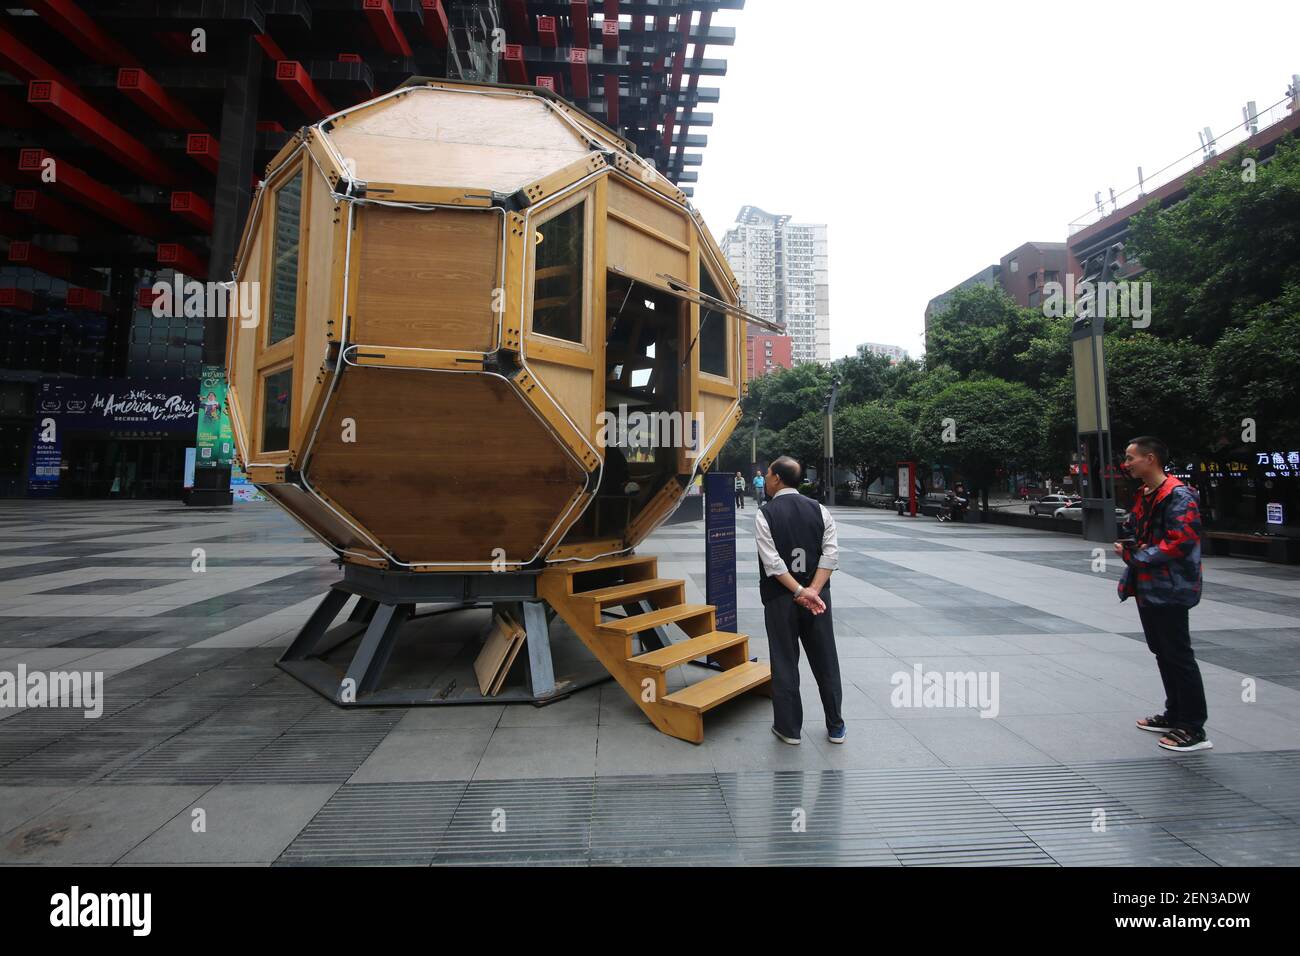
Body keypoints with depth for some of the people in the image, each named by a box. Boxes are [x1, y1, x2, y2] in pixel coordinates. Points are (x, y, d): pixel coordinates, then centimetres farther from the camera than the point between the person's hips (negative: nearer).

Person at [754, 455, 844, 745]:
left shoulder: (765, 514, -10)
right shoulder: (819, 509, 0)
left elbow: (772, 561, -17)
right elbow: (831, 553, -7)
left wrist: (800, 593, -15)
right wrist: (812, 590, -12)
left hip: (780, 598, -3)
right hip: (818, 597, 4)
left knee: (784, 663, 9)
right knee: (825, 661, 15)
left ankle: (789, 727, 22)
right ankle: (835, 726, 28)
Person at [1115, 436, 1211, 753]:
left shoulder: (1178, 496, -16)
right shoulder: (1145, 495, 13)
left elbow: (1179, 543, -23)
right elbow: (1132, 530, 20)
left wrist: (1135, 556, -17)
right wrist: (1126, 545, 0)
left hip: (1169, 590, -9)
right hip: (1147, 588, 9)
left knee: (1179, 657, -2)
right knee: (1162, 653, 17)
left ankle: (1194, 729, 9)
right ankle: (1174, 716, 30)